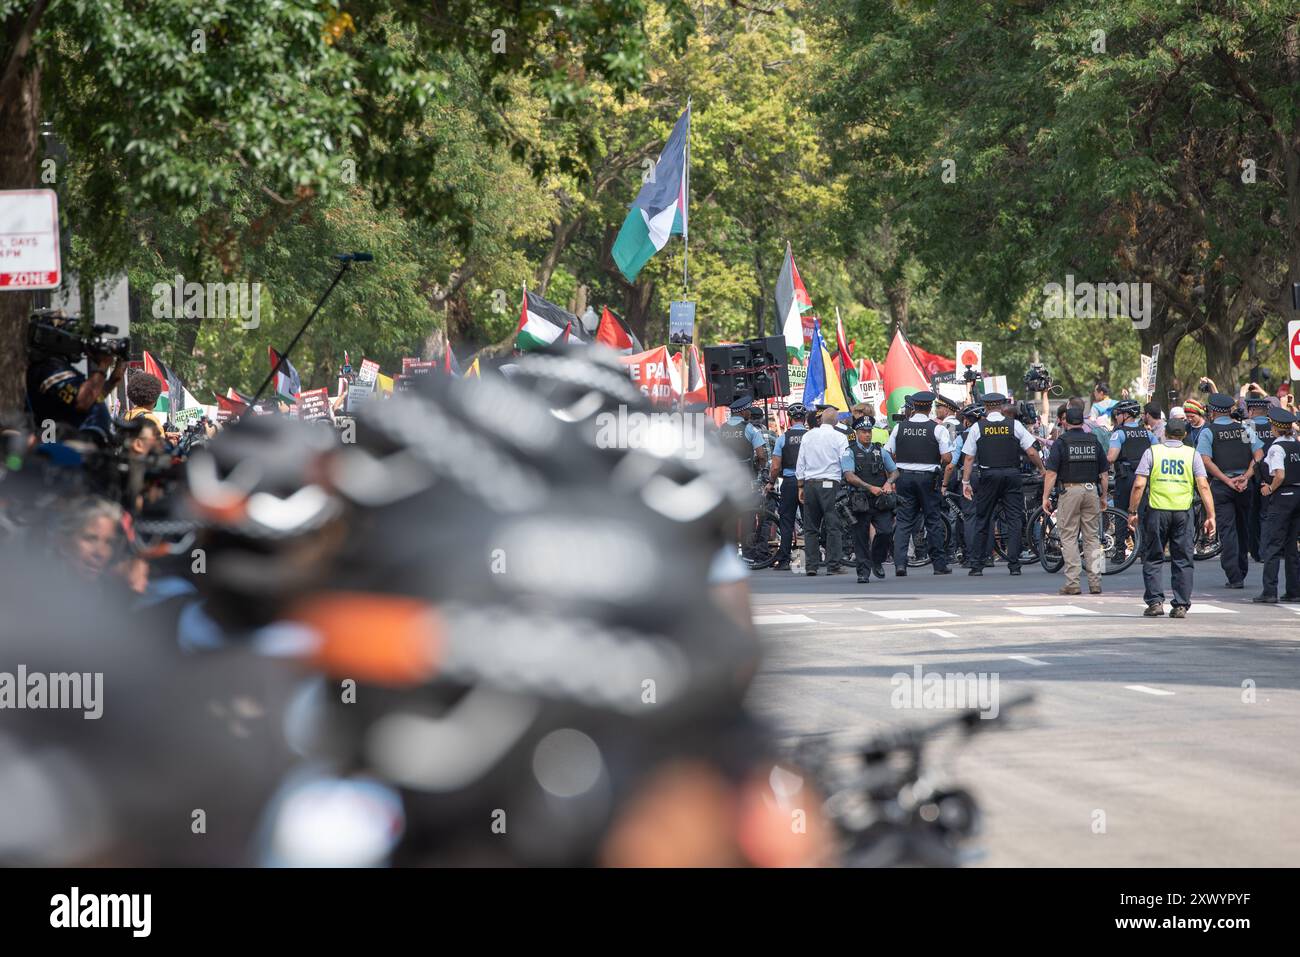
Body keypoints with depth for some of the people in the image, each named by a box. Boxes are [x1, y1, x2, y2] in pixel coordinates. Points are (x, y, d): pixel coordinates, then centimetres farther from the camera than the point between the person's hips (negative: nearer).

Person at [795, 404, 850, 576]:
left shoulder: (808, 436, 6)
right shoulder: (839, 438, -4)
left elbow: (800, 464, 9)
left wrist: (801, 487, 15)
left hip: (810, 484, 3)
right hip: (831, 484, -3)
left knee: (811, 527, 8)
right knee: (833, 526, -1)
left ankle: (811, 565, 6)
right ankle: (833, 566, -5)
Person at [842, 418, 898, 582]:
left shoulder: (880, 452, 15)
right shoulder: (850, 453, 3)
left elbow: (895, 471, 20)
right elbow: (850, 476, -10)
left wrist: (889, 482, -2)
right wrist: (870, 487, -19)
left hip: (881, 500, 3)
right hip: (860, 501, -3)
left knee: (886, 531, -11)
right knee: (861, 537, -2)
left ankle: (877, 561, 13)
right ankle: (863, 572, 5)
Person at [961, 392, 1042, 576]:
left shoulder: (977, 428, 1)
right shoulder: (1014, 425, 1)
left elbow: (969, 458, 0)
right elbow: (1032, 453, 0)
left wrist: (966, 482, 6)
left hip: (988, 477, 0)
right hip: (1012, 476, 0)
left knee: (982, 520, 9)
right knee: (1015, 520, 3)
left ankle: (978, 565, 9)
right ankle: (1014, 564, -3)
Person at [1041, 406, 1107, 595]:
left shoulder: (1061, 442, -2)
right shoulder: (1094, 442, 9)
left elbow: (1051, 473, -7)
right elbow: (1104, 473, 11)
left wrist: (1046, 497, -3)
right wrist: (1103, 496, 20)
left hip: (1070, 490, -3)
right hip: (1091, 490, 3)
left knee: (1069, 538, 0)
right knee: (1092, 538, 8)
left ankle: (1072, 583, -5)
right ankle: (1095, 582, 4)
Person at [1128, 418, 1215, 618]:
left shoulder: (1152, 452, 1)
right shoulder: (1192, 455, 4)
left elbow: (1138, 485, -5)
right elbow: (1203, 486, -3)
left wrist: (1132, 512, 2)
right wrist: (1210, 516, -2)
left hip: (1157, 511, -1)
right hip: (1183, 512, 1)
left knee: (1153, 559, 8)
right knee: (1183, 561, 7)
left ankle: (1155, 601, 0)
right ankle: (1181, 605, 4)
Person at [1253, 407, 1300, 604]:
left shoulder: (1277, 447, -13)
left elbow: (1280, 476, -22)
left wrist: (1270, 489, -5)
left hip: (1282, 497, -7)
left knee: (1272, 545, -4)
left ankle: (1269, 592, -9)